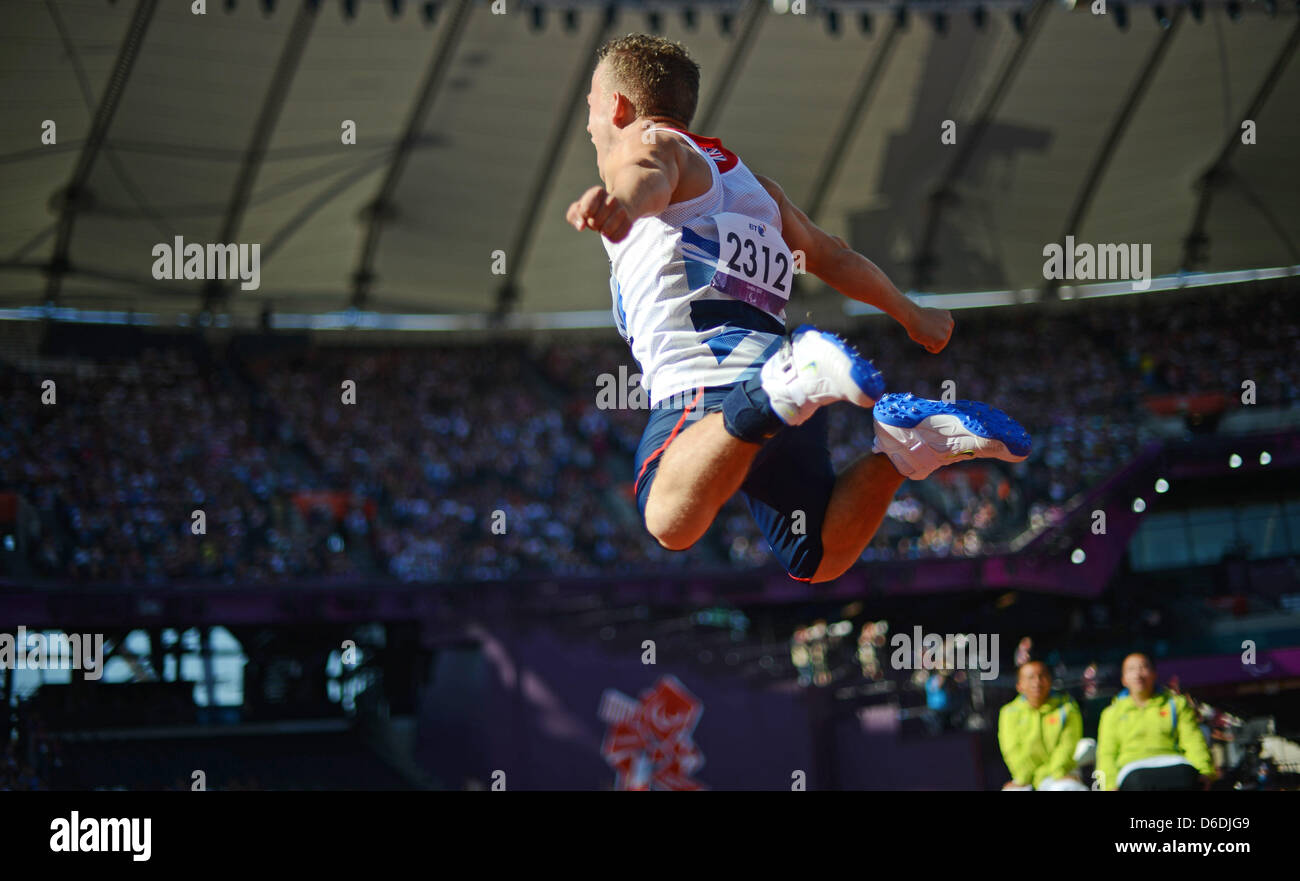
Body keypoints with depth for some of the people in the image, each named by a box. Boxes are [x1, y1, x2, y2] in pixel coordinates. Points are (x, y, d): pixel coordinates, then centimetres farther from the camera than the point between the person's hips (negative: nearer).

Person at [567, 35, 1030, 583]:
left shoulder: (644, 142, 9)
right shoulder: (743, 176, 33)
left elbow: (650, 178, -17)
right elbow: (830, 256, 41)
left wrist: (619, 204, -41)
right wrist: (911, 316, 54)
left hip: (707, 381, -8)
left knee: (672, 522, -33)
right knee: (817, 561, 15)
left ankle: (786, 389, -46)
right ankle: (909, 441, -3)